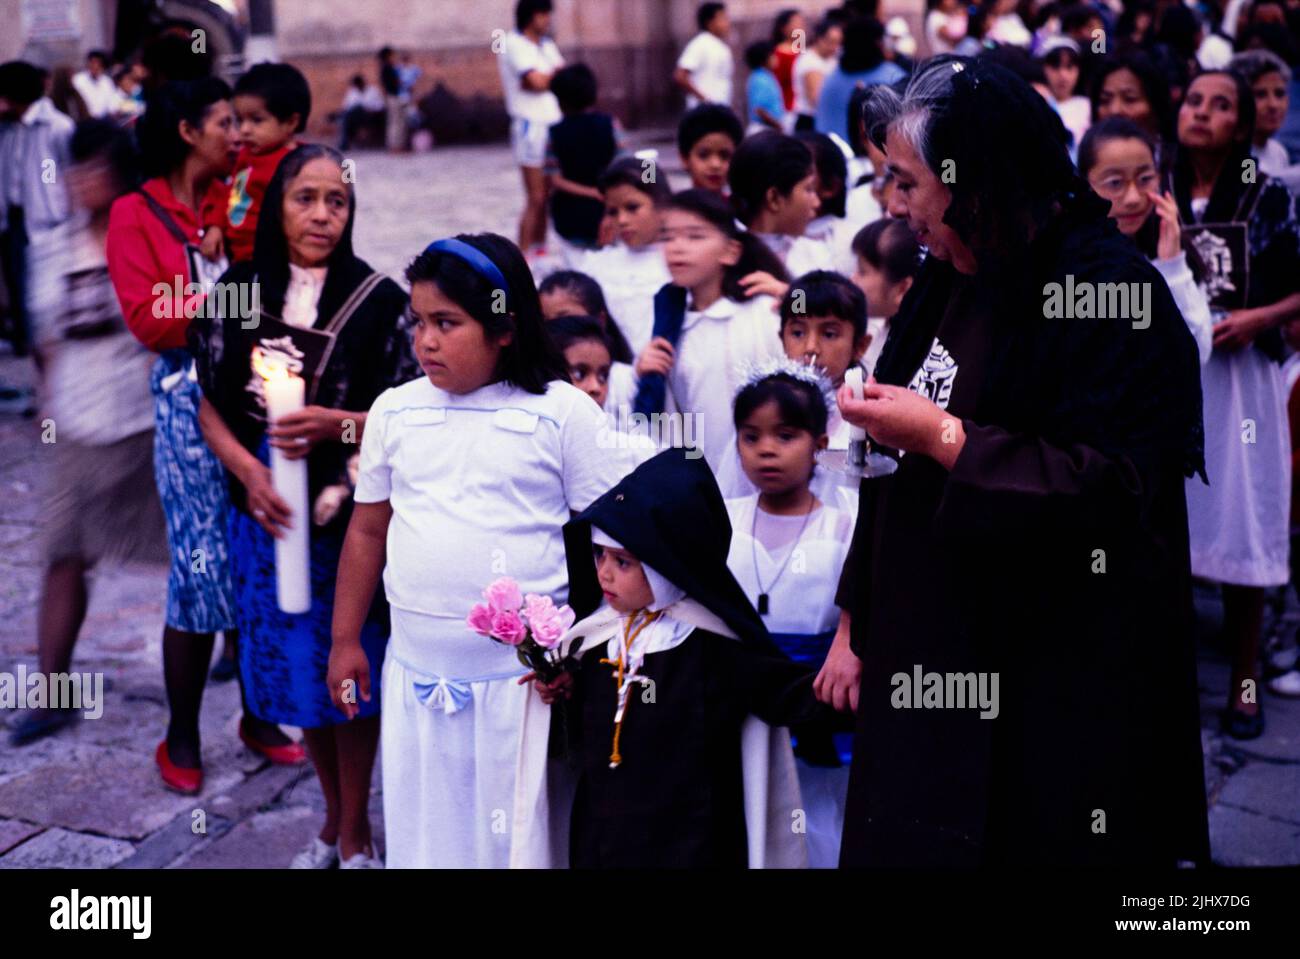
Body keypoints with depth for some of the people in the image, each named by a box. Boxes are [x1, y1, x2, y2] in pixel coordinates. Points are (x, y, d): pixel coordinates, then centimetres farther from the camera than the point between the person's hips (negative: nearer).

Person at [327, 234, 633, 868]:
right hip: (417, 672, 4)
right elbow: (367, 530, 13)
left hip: (528, 673, -3)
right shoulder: (394, 412, 6)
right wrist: (345, 640, 14)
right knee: (423, 833, 12)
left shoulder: (563, 412, -5)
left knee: (519, 836, 6)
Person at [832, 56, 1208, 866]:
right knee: (911, 843, 12)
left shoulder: (1111, 289, -15)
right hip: (928, 669, 8)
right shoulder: (949, 283, 12)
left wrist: (943, 436, -20)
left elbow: (1112, 494, -22)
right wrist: (857, 629, 18)